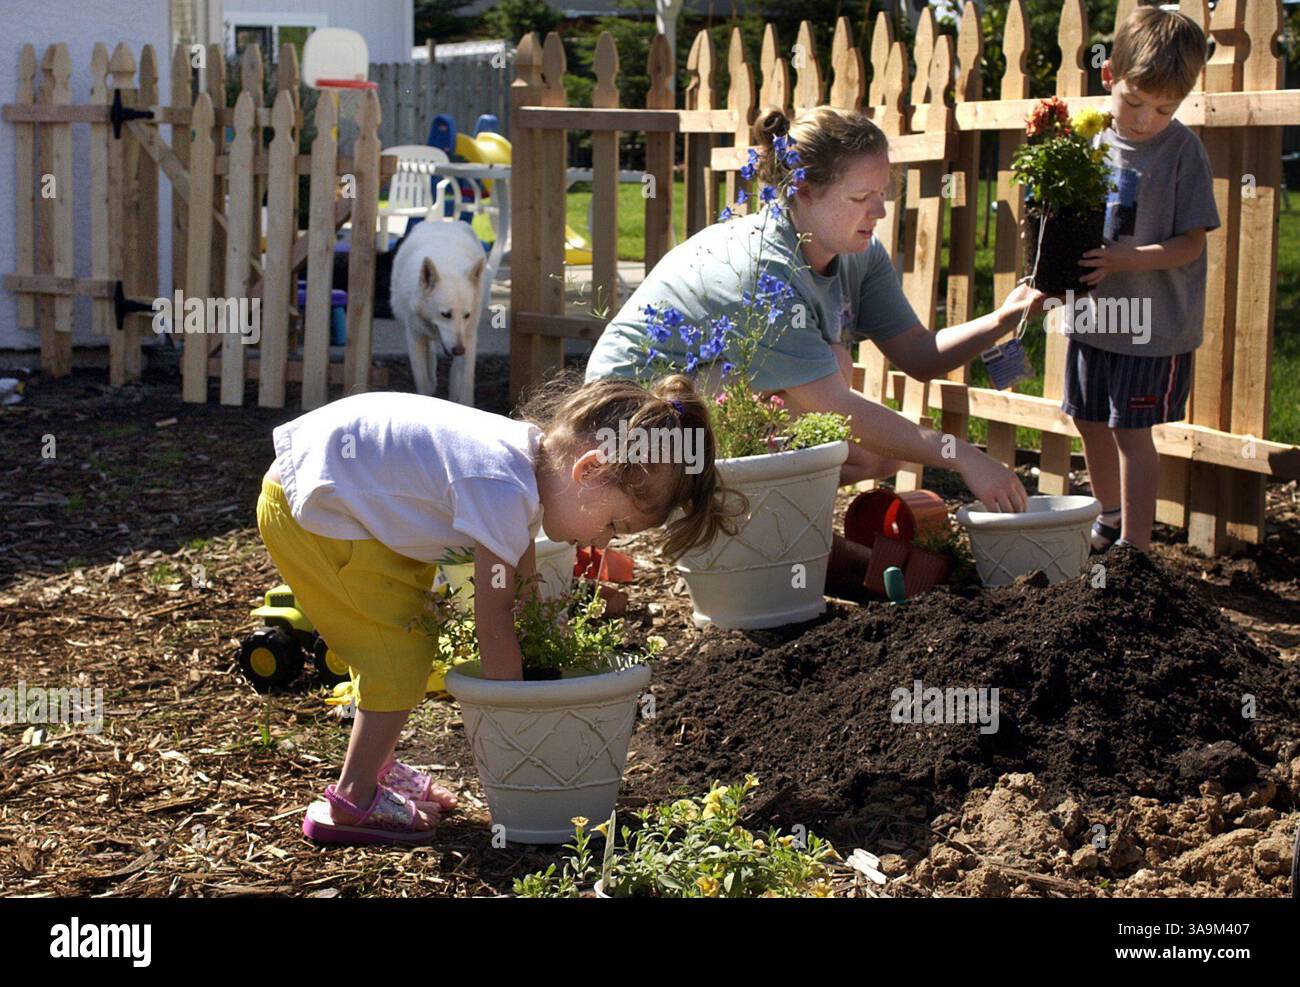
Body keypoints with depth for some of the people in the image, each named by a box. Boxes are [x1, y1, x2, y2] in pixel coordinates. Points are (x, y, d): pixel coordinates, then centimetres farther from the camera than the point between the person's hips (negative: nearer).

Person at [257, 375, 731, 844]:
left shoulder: (534, 455, 1)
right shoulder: (503, 489, -28)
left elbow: (523, 582, 9)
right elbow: (493, 618, -20)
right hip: (308, 508, -10)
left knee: (401, 644, 18)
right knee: (402, 652, -5)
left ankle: (375, 765, 33)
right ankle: (351, 801, 4)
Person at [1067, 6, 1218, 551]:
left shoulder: (1182, 151, -13)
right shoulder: (1095, 140, 2)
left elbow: (1189, 244, -14)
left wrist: (1124, 259, -27)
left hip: (1153, 322, -6)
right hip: (1093, 313, 6)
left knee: (1131, 429, -5)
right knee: (1091, 422, 16)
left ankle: (1135, 545, 4)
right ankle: (1110, 517, 37)